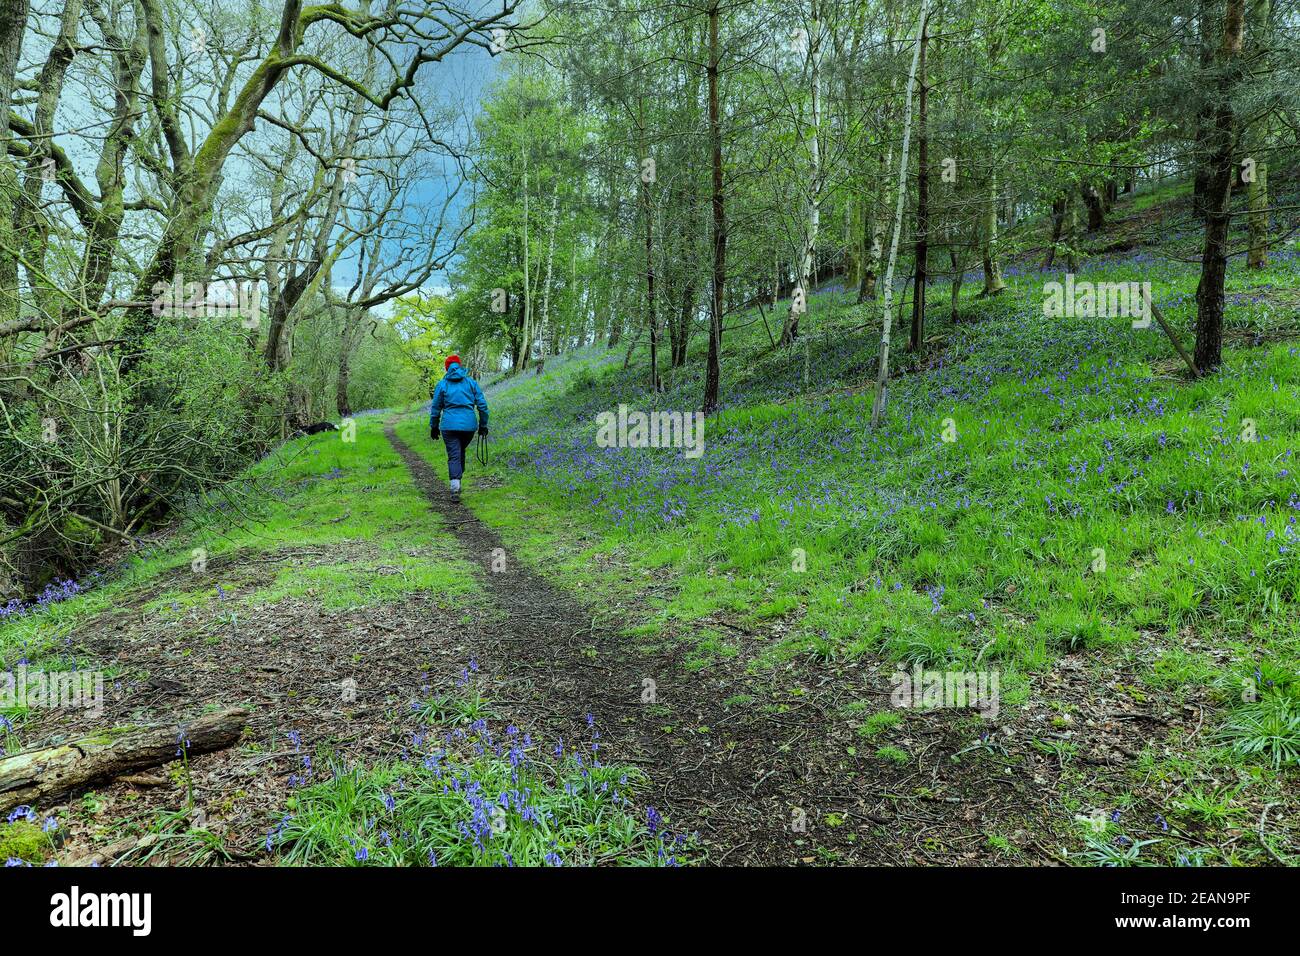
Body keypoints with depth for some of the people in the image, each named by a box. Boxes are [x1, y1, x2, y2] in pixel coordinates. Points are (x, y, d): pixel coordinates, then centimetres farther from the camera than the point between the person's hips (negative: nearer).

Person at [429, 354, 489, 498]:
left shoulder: (442, 385, 4)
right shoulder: (471, 382, 6)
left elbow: (435, 408, 8)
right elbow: (482, 405, 4)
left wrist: (434, 427, 18)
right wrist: (483, 425, 11)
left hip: (449, 425, -2)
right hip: (469, 425, 2)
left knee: (453, 455, -3)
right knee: (461, 451, 22)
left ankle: (455, 486, -19)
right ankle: (457, 479, 25)